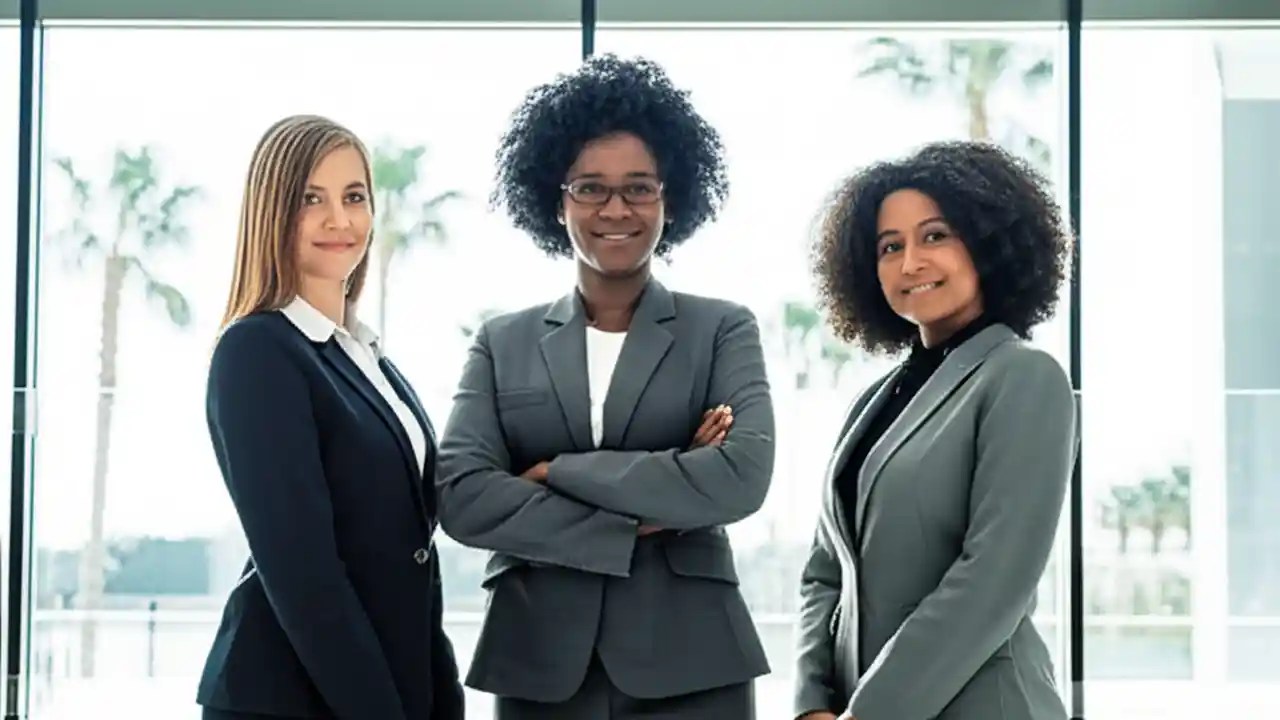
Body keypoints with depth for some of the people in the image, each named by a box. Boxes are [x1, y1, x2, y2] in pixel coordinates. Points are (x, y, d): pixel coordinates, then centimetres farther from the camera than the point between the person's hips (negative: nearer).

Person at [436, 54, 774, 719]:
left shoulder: (723, 331, 5)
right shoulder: (503, 344, 8)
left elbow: (742, 477, -12)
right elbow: (461, 497, -5)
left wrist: (559, 474, -10)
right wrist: (638, 524, -12)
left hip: (688, 663, -1)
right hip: (538, 665, 1)